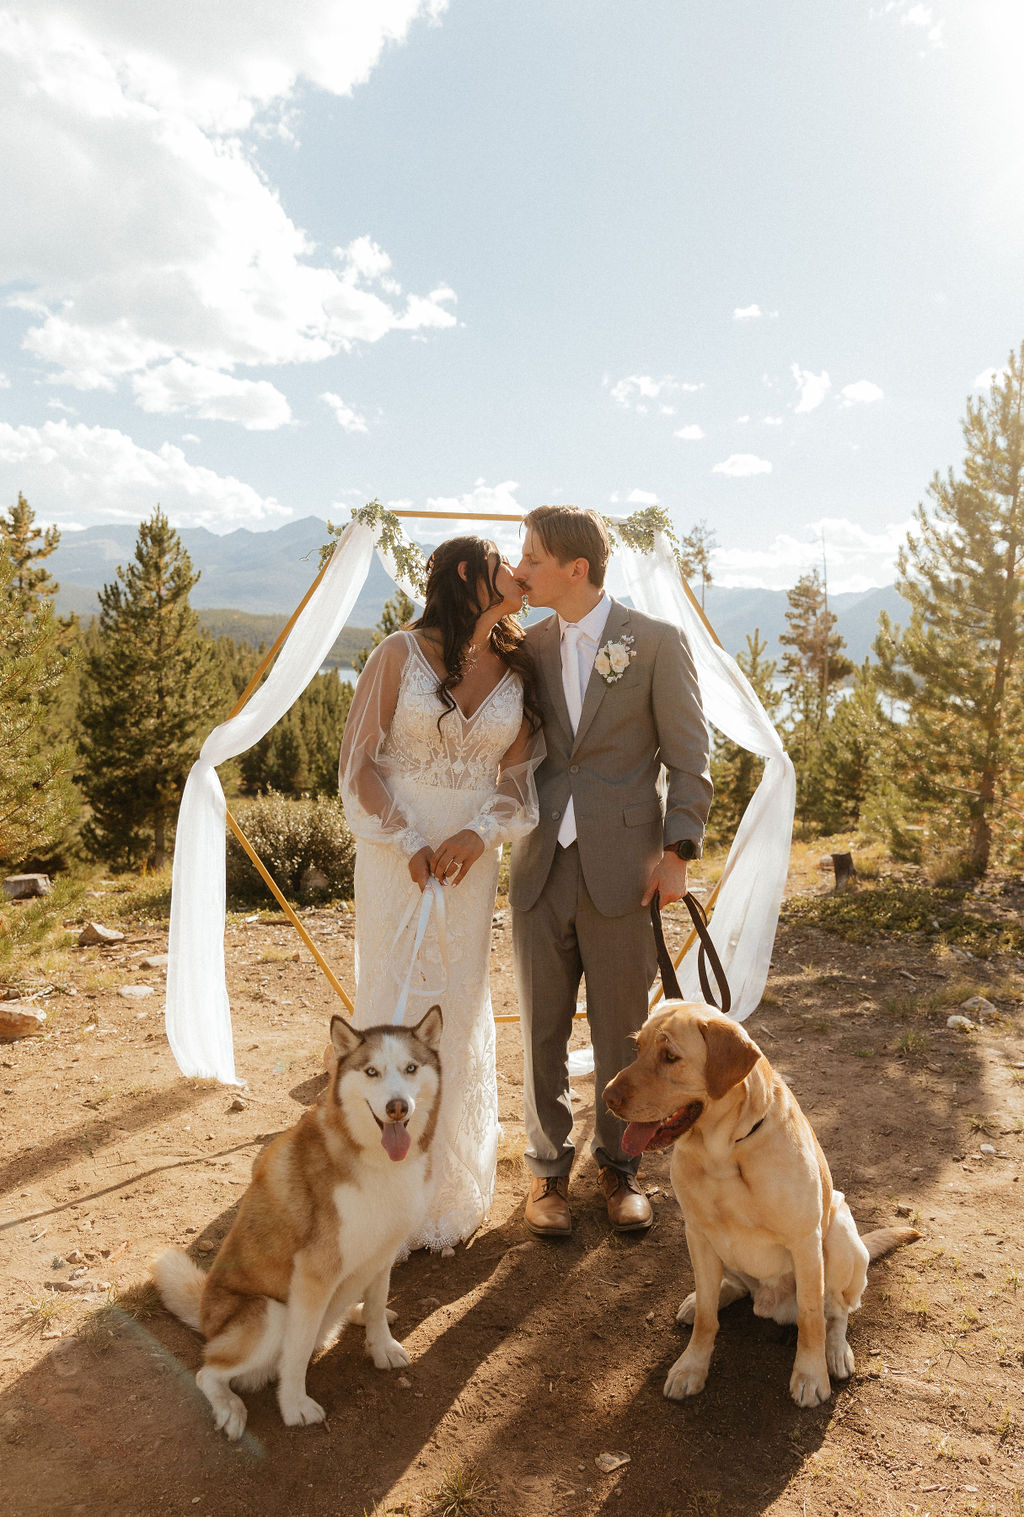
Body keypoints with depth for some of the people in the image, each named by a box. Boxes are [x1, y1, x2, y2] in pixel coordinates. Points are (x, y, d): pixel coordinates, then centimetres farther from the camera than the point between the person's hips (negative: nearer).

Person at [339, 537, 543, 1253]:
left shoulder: (518, 669, 4)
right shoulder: (401, 653, -6)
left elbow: (521, 773, 6)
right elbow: (358, 762, -5)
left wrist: (478, 835, -11)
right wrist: (409, 845, -12)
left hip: (474, 857, 3)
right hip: (395, 851, -3)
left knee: (461, 1007, 9)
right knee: (392, 1003, 3)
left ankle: (451, 1186, 28)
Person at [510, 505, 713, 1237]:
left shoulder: (657, 642, -3)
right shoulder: (529, 645, 9)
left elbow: (689, 759, -3)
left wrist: (677, 852, -8)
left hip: (622, 867, -3)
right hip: (541, 866, 4)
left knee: (622, 1028, 9)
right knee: (542, 1027, 10)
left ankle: (619, 1164, 30)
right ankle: (549, 1167, 29)